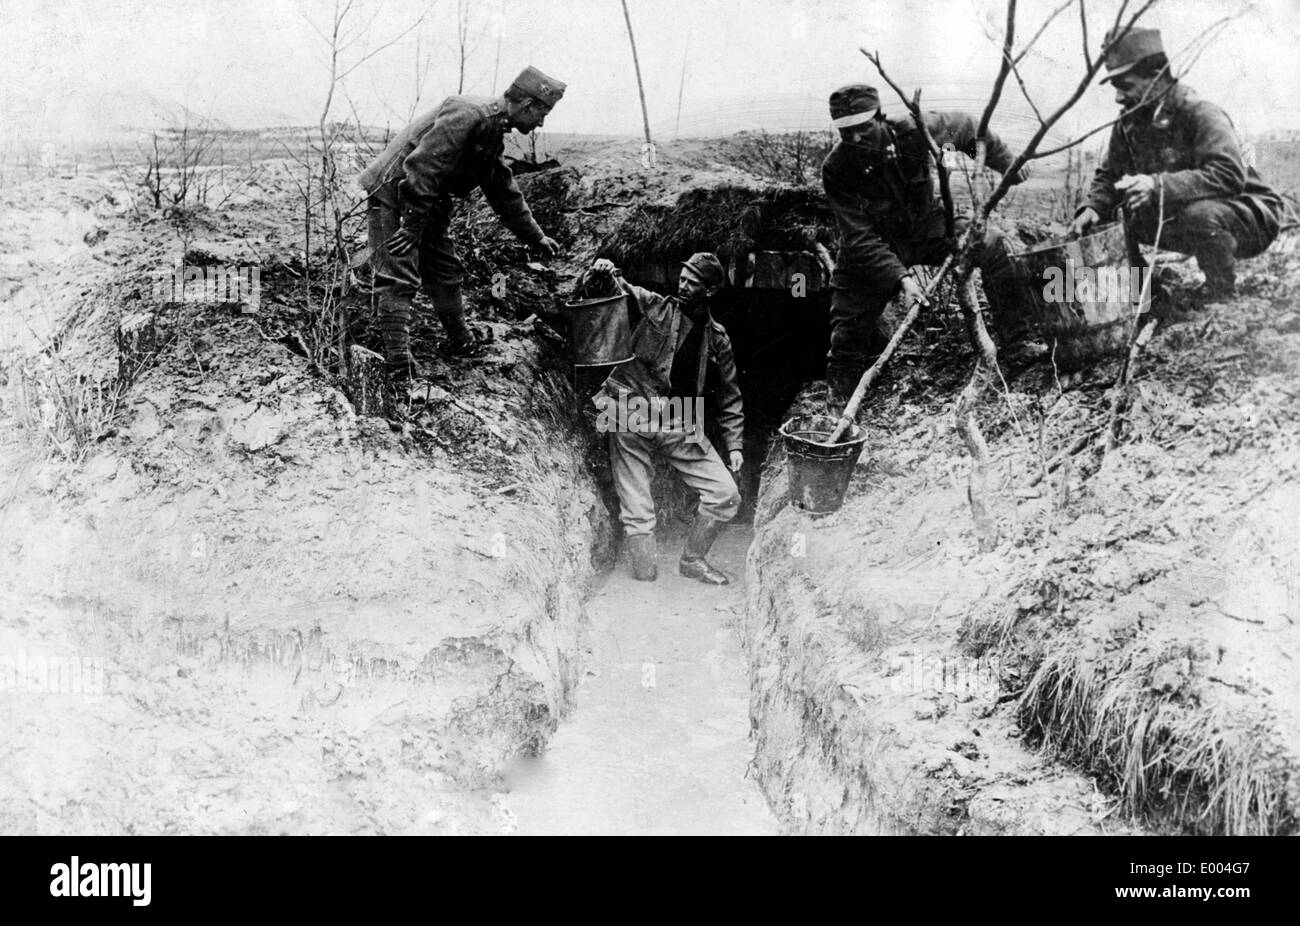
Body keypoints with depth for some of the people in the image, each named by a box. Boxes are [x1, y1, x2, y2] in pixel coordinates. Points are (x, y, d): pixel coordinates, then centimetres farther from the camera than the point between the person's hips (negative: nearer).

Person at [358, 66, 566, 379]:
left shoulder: (492, 134, 11)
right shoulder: (468, 115, -22)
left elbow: (505, 193, 23)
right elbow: (422, 165, -29)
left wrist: (536, 237, 26)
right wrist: (412, 225, -29)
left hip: (426, 202, 10)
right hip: (393, 193, -10)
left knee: (446, 271, 17)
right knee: (398, 278, -13)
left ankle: (461, 343, 32)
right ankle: (399, 363, -15)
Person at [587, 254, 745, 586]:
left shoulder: (717, 339, 13)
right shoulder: (653, 307, 5)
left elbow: (729, 396, 17)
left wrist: (734, 444, 10)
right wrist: (608, 272, -28)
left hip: (681, 427, 3)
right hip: (631, 415, -3)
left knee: (725, 494, -2)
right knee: (637, 511, -7)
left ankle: (692, 560, 17)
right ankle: (645, 578, 12)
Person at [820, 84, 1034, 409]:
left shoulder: (912, 133, -25)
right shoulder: (836, 170, -29)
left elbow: (966, 127, -3)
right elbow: (861, 239, -28)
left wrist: (1008, 166, 4)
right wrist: (901, 277, -39)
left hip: (928, 229, 2)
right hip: (870, 251, -2)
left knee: (994, 247, -13)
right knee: (849, 329, -6)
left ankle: (1018, 338, -2)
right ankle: (839, 400, 19)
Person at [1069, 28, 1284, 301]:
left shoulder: (1201, 115, -23)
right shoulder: (1128, 123, 0)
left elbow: (1229, 175, -37)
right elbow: (1108, 175, 9)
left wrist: (1158, 185, -47)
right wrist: (1093, 207, -15)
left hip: (1253, 218, -7)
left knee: (1200, 215, -39)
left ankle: (1223, 298, -17)